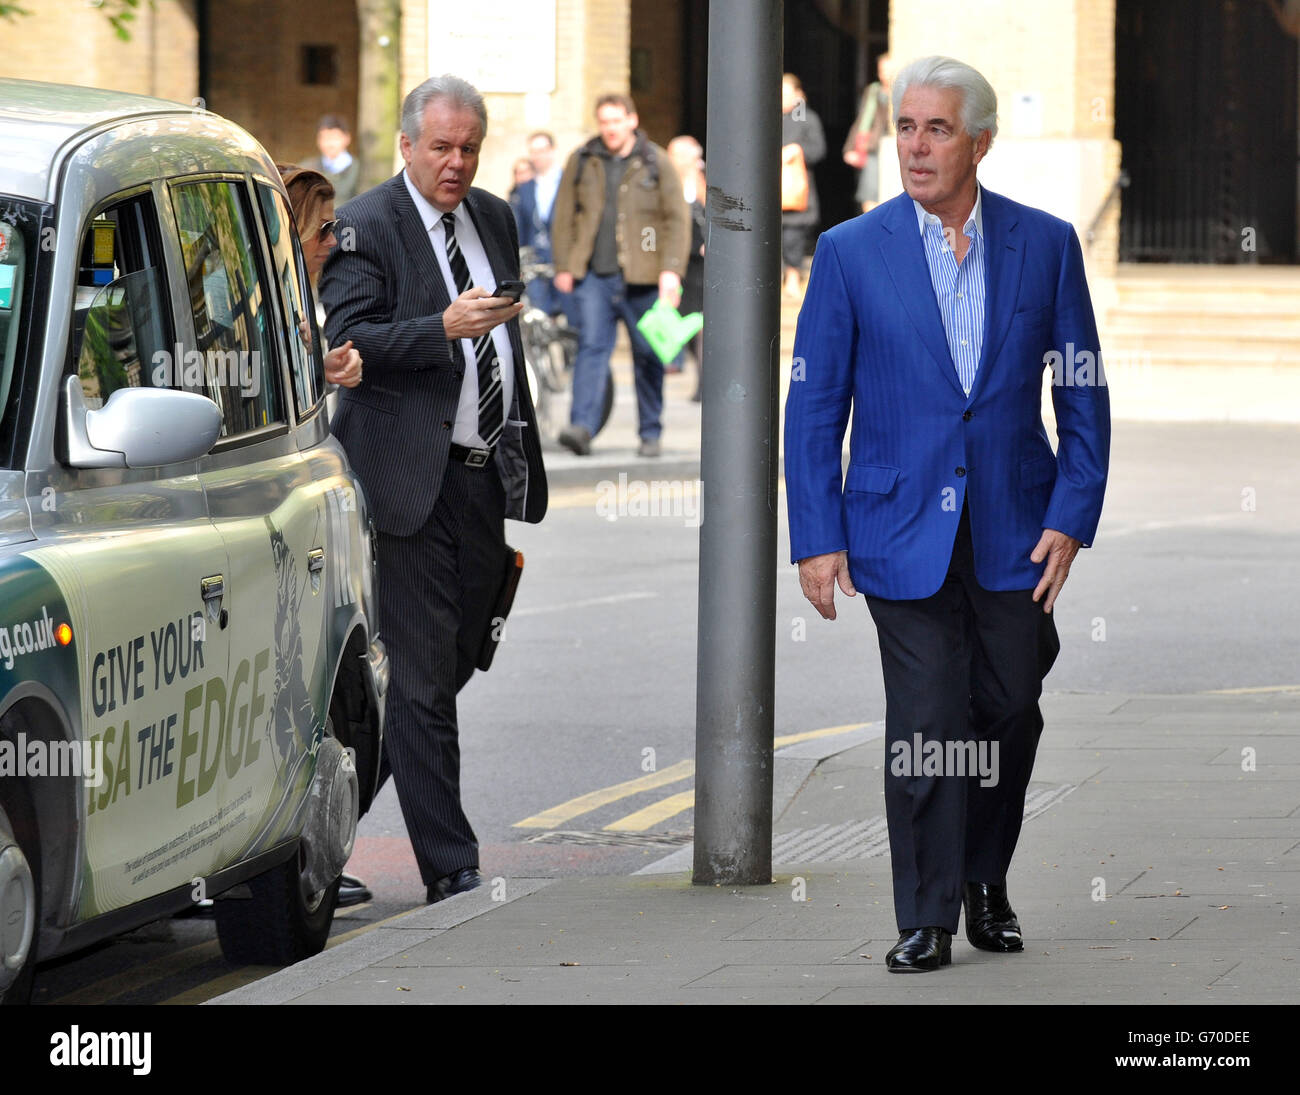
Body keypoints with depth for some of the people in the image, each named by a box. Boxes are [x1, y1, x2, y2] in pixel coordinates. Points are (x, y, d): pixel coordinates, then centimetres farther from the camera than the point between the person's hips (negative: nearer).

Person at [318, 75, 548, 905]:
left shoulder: (495, 219, 15)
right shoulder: (367, 228, -7)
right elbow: (348, 341, -17)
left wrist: (520, 450, 15)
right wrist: (444, 329, -28)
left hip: (485, 475, 7)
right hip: (414, 481, -7)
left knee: (457, 662, 11)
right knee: (424, 679, -6)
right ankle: (452, 869, -7)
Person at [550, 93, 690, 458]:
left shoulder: (656, 163, 3)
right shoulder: (582, 161, 9)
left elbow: (677, 219, 1)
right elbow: (564, 216, 13)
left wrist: (671, 269, -9)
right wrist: (564, 266, 6)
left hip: (641, 277, -1)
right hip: (594, 276, 1)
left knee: (648, 355, 5)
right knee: (591, 346, -11)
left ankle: (650, 433, 16)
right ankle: (582, 427, -19)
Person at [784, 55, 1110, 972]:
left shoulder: (1045, 244, 2)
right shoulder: (850, 253, -1)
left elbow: (1084, 397, 5)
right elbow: (814, 408, 1)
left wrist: (1071, 517, -5)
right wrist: (817, 541, -5)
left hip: (1017, 531, 2)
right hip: (904, 533, -2)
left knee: (1009, 713, 8)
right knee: (925, 722, -5)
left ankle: (986, 875, 30)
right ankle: (927, 917, 3)